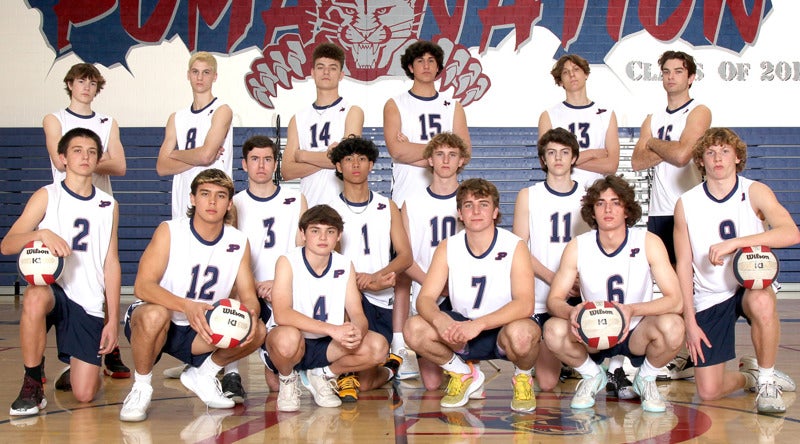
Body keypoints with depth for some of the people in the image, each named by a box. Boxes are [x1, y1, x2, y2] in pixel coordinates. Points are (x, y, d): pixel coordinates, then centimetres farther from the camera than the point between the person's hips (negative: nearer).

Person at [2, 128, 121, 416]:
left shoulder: (108, 206, 10)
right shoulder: (47, 196, 2)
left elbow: (111, 263, 10)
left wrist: (113, 320, 5)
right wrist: (41, 233, -29)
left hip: (89, 304, 2)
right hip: (52, 290, -2)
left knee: (85, 394, -8)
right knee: (36, 298, -41)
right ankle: (32, 385, -18)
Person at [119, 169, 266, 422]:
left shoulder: (239, 243, -2)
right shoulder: (170, 232, -15)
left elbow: (248, 295, -2)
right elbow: (142, 287, -25)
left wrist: (251, 314, -28)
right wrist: (186, 306, -42)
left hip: (200, 331, 4)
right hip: (153, 322, -4)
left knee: (257, 332, -19)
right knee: (155, 314, -39)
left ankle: (202, 375, 9)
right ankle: (141, 387, -11)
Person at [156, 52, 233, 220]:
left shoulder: (222, 111, -1)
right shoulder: (176, 117, 14)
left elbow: (206, 154, -15)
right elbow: (161, 167, 6)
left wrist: (175, 154, 3)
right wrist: (198, 159, -7)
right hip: (182, 204, 5)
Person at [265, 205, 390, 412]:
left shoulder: (345, 266, 0)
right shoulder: (288, 262, -14)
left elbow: (357, 314, -3)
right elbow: (281, 314, -28)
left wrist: (357, 331, -30)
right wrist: (332, 329, -37)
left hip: (327, 346, 4)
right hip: (292, 343, -4)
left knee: (378, 347, -19)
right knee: (288, 337, -39)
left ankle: (321, 375, 7)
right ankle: (288, 379, -2)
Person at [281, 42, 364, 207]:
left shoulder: (352, 112, 3)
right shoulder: (298, 119, 12)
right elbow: (286, 171, 4)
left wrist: (303, 155, 0)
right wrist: (326, 158, -9)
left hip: (342, 204, -3)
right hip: (308, 203, 3)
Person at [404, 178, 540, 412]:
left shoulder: (514, 246, -13)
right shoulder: (447, 248, -3)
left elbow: (525, 304, -25)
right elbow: (425, 298, -10)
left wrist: (478, 324, -39)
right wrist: (439, 320, -34)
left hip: (504, 327, -3)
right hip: (461, 327, 3)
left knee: (520, 333, -38)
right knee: (414, 329, -22)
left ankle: (523, 377, 0)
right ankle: (463, 374, 7)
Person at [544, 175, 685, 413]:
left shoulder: (649, 242, -15)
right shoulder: (577, 247, -11)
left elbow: (675, 300, -21)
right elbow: (554, 299, -11)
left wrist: (632, 310, -38)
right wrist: (572, 312, -35)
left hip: (637, 334, -1)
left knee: (672, 326, -33)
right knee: (553, 330, -29)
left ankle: (646, 379, 2)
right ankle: (592, 376, 5)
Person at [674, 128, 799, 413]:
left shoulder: (755, 192, -7)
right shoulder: (686, 204, -3)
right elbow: (683, 265, -1)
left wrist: (734, 242, -35)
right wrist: (690, 320, -7)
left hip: (751, 285, -1)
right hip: (709, 297, 1)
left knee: (762, 303, -40)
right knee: (708, 392, -8)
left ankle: (766, 381, -14)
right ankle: (750, 376, 28)